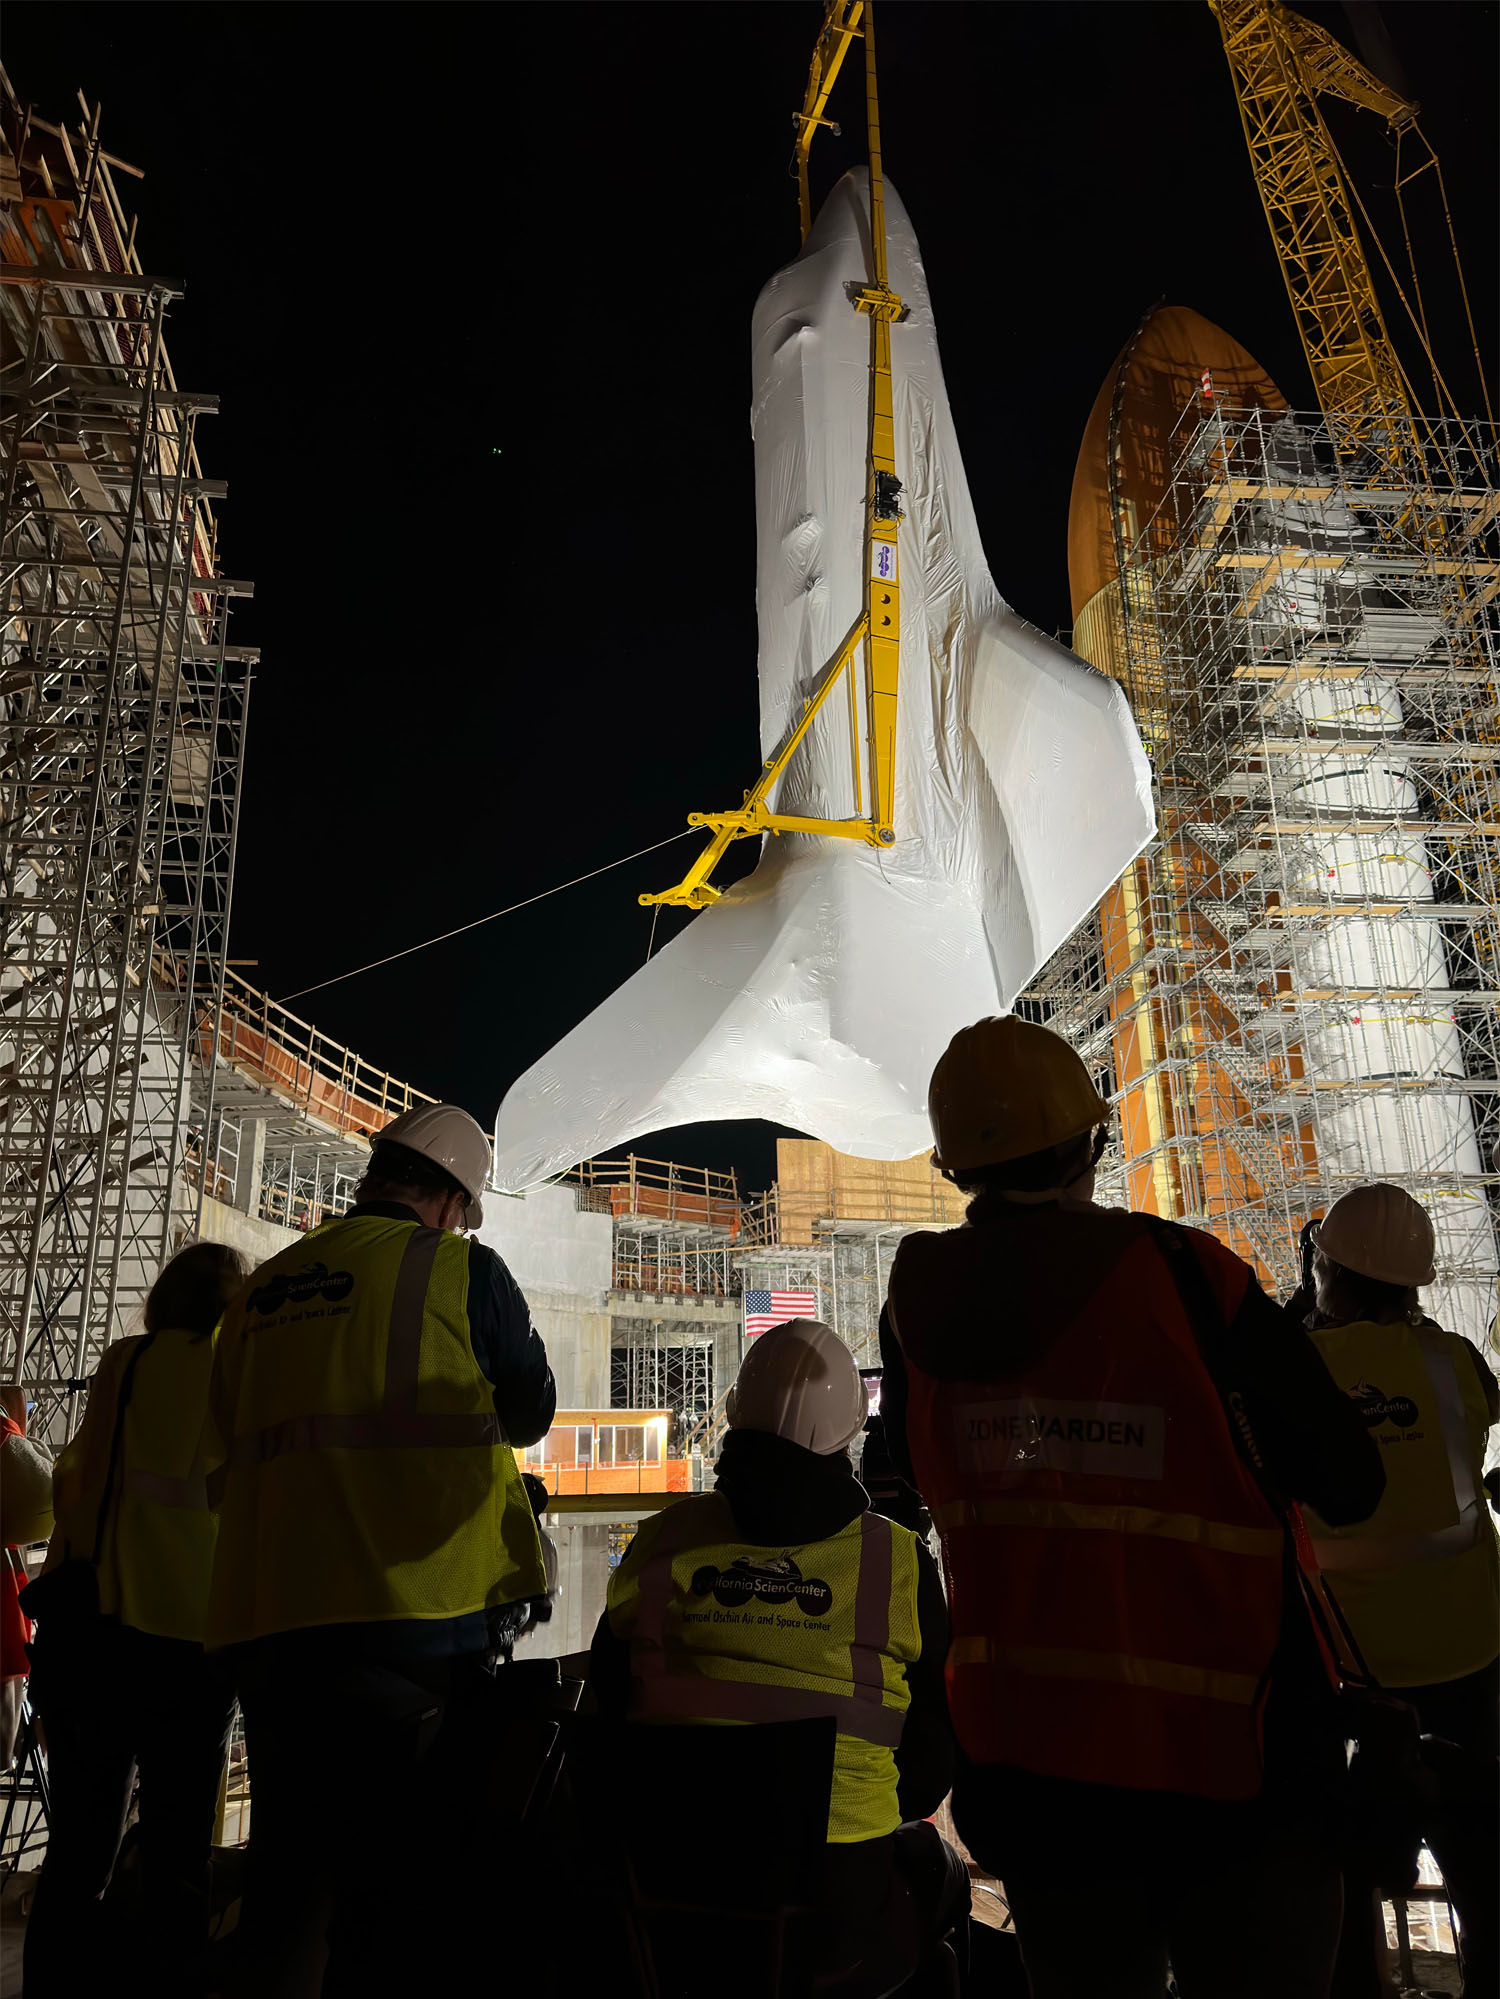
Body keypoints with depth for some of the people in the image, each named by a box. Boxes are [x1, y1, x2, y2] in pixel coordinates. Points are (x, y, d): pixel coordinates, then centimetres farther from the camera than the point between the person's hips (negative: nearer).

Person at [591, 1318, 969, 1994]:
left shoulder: (663, 1539, -3)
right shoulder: (901, 1560, -8)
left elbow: (608, 1700, 8)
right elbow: (934, 1752, 2)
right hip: (840, 1914, -2)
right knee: (937, 1871, 30)